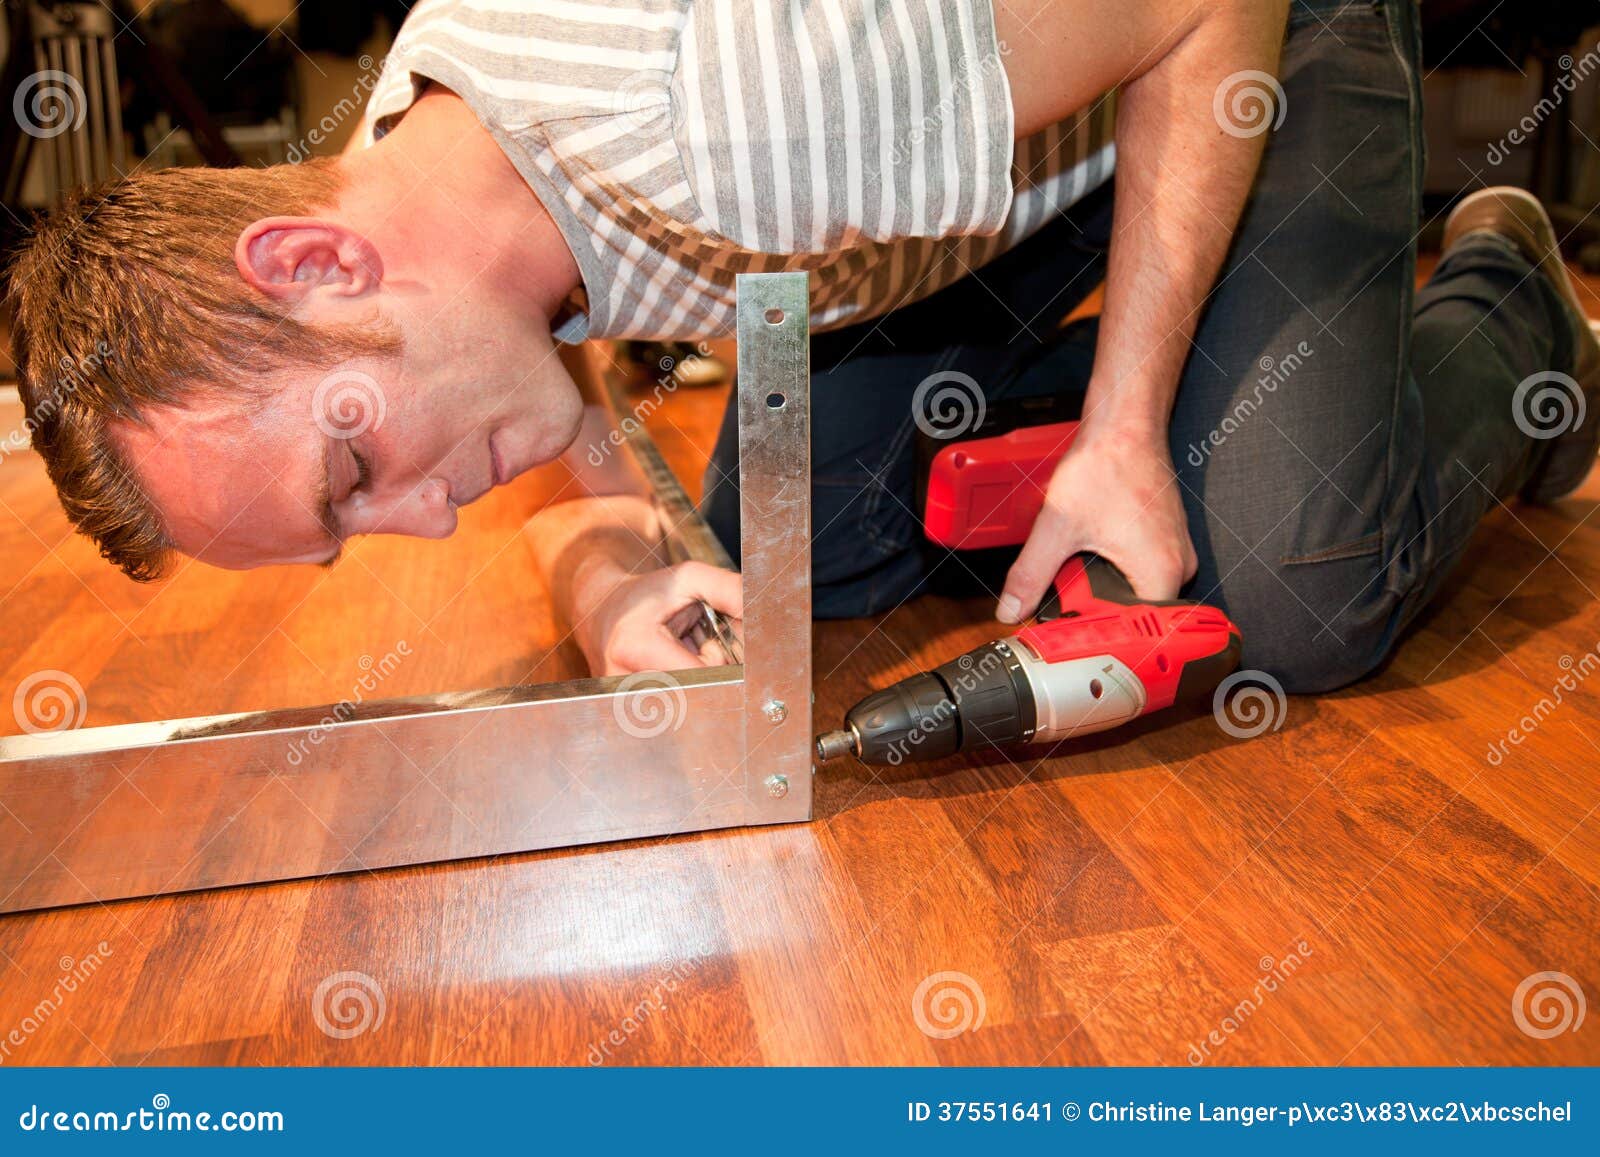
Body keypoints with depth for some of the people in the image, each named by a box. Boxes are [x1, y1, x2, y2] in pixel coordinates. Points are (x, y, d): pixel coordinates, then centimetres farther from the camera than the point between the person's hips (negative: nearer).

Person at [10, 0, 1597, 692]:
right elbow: (583, 484, 1)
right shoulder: (396, 194, -14)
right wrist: (611, 579, -24)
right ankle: (1164, 372, 17)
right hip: (1028, 132, 6)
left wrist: (1121, 437, -27)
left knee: (1300, 608, -21)